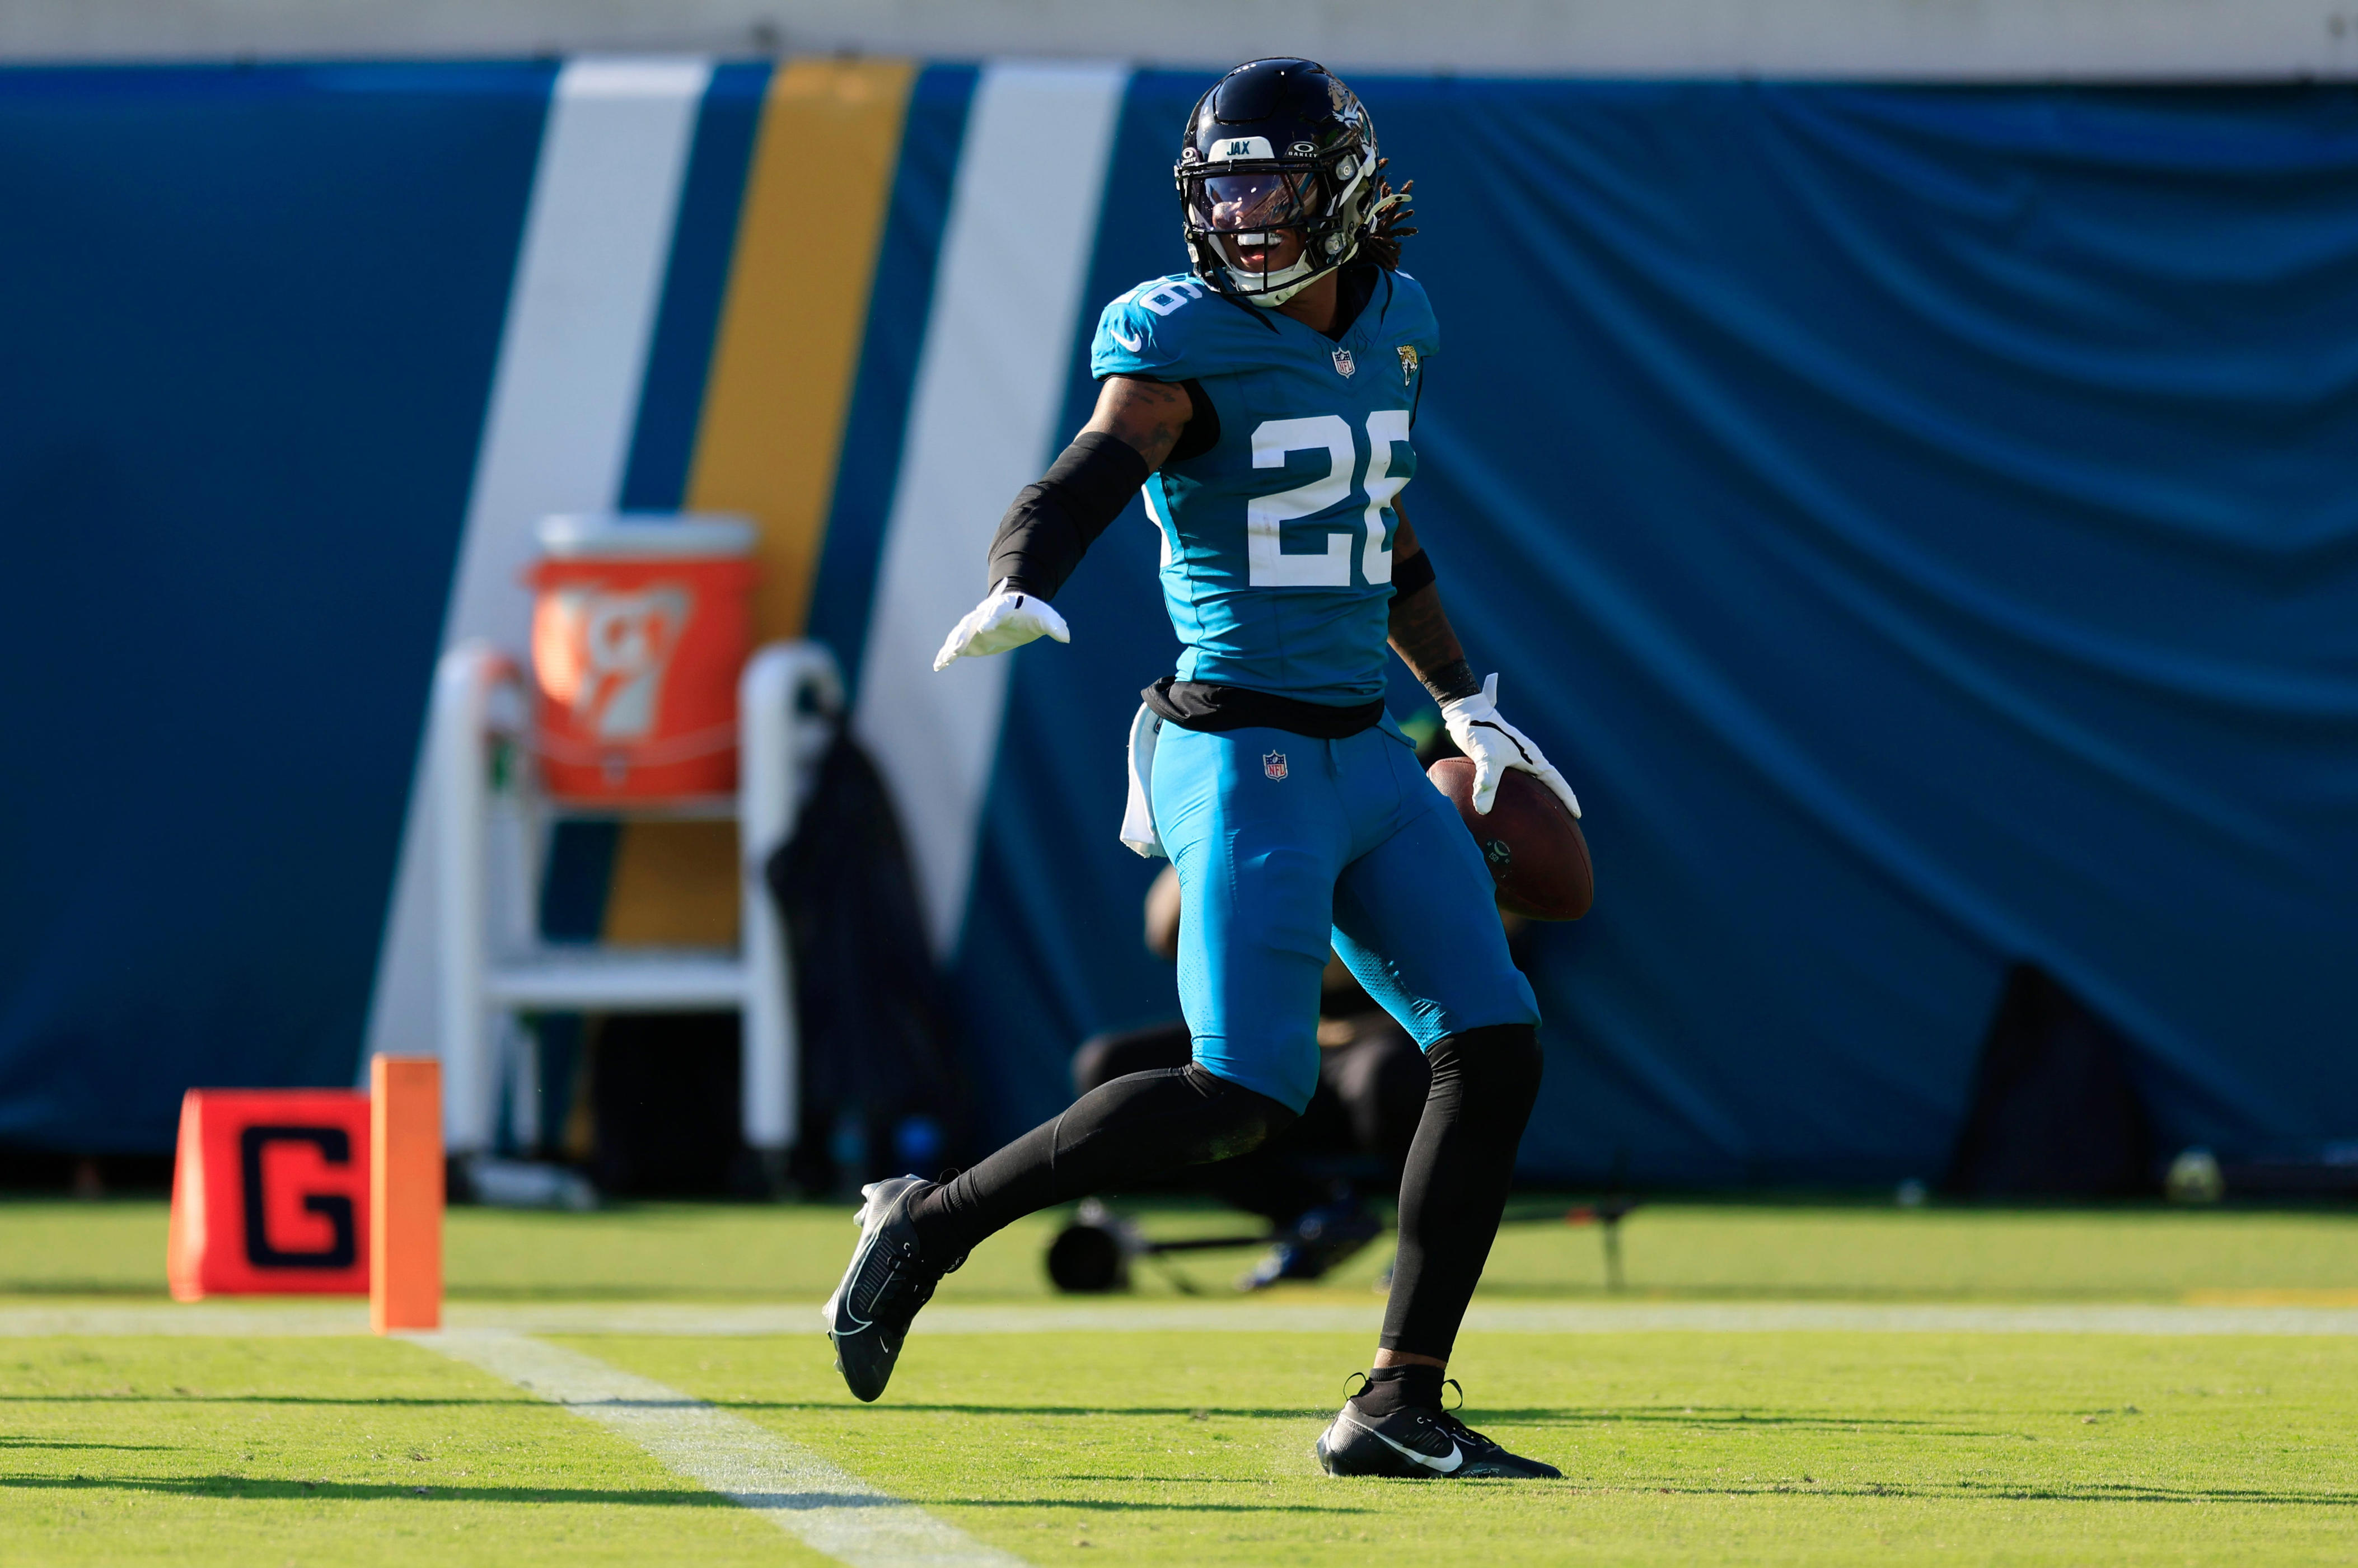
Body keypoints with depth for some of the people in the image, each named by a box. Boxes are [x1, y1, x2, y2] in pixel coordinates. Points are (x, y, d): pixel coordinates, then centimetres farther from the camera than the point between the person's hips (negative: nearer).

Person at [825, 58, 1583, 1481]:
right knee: (1246, 1096, -17)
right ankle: (935, 1222, -3)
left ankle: (1398, 1406, 4)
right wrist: (1021, 593, -49)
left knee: (1496, 1050, 0)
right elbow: (1086, 481, -27)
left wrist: (1466, 698, 35)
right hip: (1246, 761, -7)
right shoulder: (1188, 348, -11)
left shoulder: (1393, 326, 11)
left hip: (1367, 761, 8)